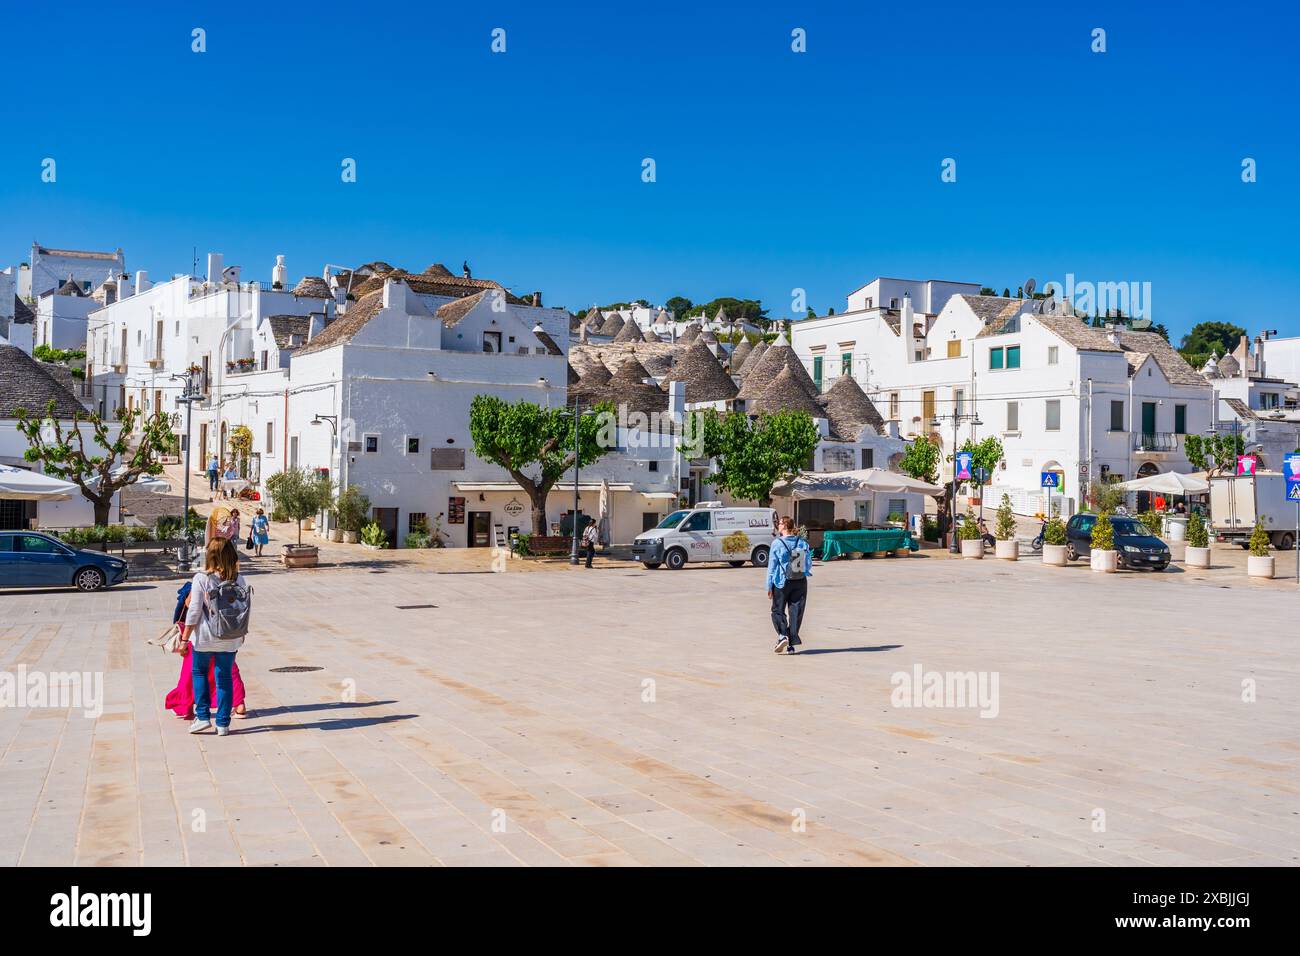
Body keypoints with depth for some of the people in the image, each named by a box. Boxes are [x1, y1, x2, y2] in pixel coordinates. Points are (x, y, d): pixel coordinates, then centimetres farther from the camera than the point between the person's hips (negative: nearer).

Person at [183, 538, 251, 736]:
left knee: (199, 672, 20)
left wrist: (185, 638, -3)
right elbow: (247, 611, 2)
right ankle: (223, 724, 16)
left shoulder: (201, 579, -13)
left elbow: (194, 612, -12)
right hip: (230, 640, 2)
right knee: (225, 677, 12)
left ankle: (203, 716, 16)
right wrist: (240, 634, 16)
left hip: (204, 638, -2)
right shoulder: (240, 580, -3)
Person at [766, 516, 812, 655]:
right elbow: (809, 564, 6)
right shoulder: (803, 543, 0)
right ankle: (791, 645, 9)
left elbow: (772, 566, -7)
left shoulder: (777, 544, -10)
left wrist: (769, 586, -2)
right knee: (795, 612, 8)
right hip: (800, 583, 3)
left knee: (778, 610, 11)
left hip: (782, 583, -3)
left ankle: (783, 635, -10)